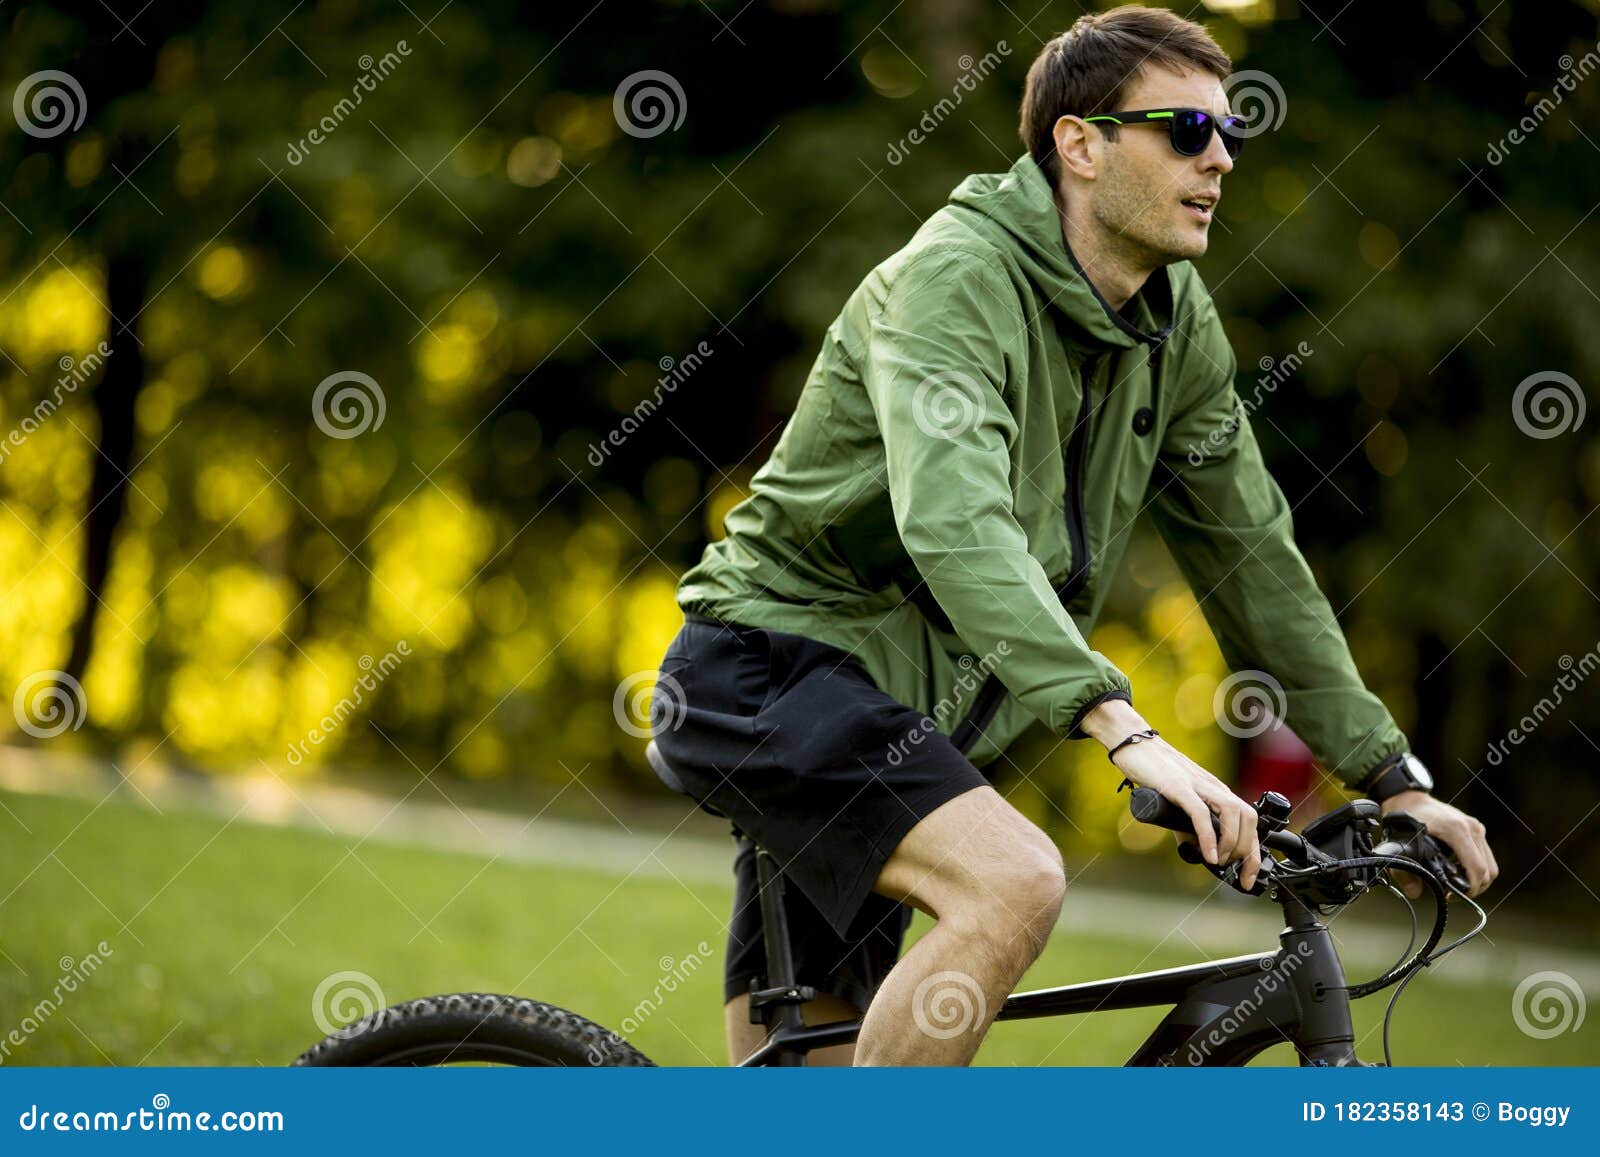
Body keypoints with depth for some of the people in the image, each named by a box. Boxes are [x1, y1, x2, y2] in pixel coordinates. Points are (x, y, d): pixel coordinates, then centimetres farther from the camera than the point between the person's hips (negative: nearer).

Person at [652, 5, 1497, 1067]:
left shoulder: (1178, 323, 3)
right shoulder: (954, 275, -21)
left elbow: (1252, 553, 10)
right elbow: (952, 522, -37)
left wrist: (1396, 780, 7)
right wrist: (1125, 730, -47)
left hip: (903, 713, 8)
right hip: (776, 668, -8)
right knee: (1013, 880, -32)